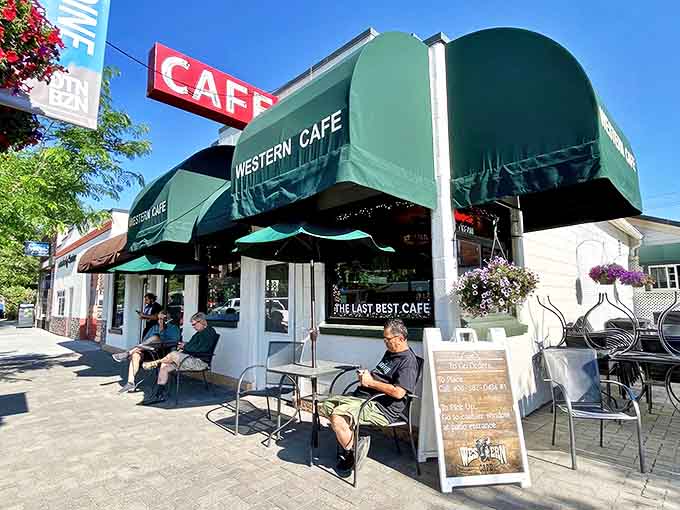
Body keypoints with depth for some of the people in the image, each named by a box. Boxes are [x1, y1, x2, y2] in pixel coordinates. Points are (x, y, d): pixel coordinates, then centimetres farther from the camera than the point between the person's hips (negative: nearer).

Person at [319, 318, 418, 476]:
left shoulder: (408, 361, -12)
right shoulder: (390, 353, 19)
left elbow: (398, 392, -23)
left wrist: (370, 381, -14)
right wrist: (365, 375, 10)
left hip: (382, 409, -10)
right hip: (362, 397, 10)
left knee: (338, 416, -27)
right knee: (325, 406, 1)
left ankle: (351, 453, -5)